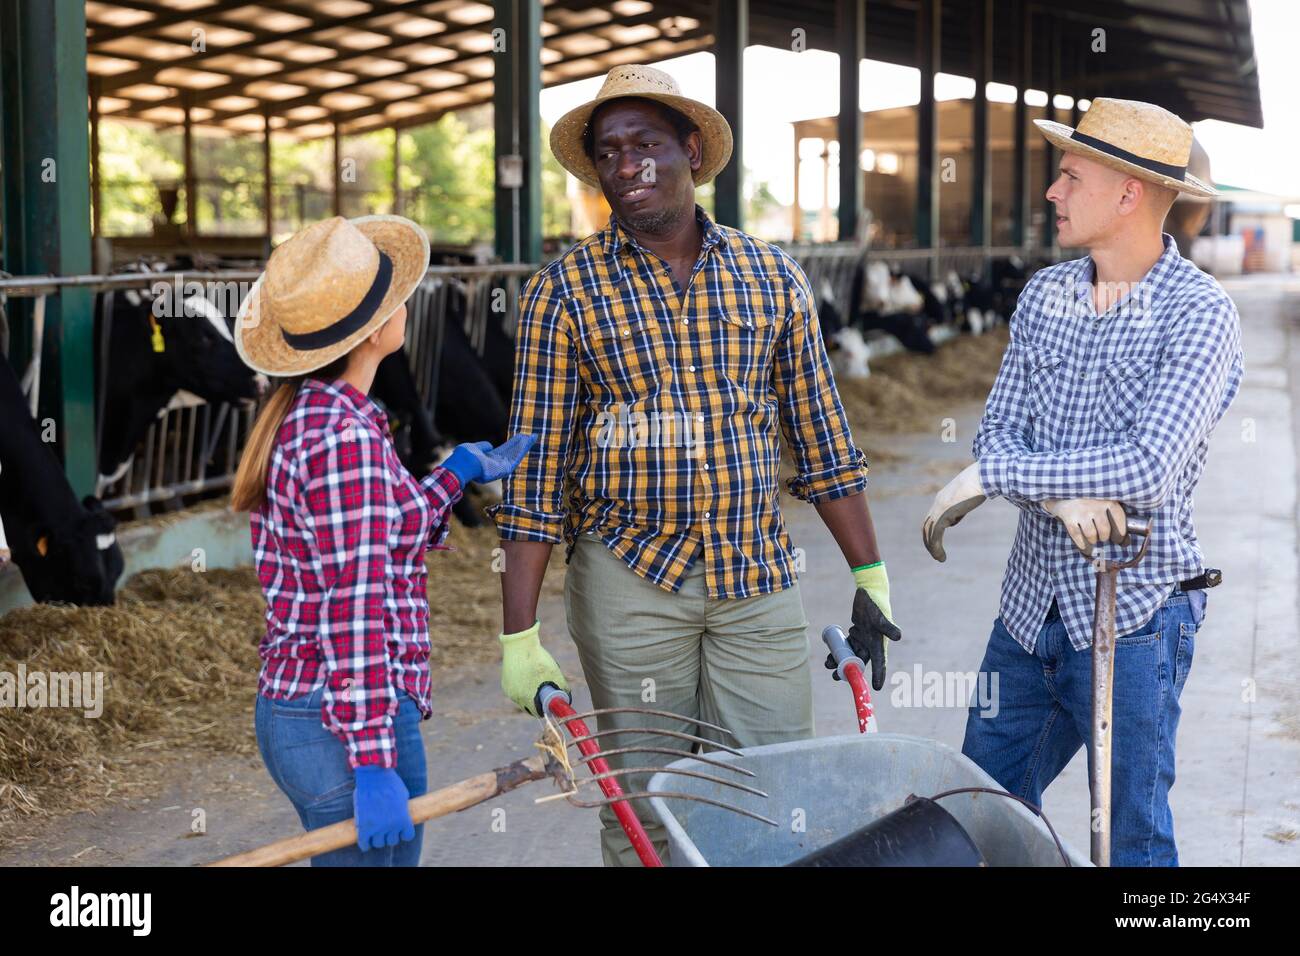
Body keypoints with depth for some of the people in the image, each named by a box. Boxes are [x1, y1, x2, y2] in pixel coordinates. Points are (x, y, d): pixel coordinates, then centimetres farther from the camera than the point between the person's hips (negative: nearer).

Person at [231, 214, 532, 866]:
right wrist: (373, 765, -23)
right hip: (346, 729, -10)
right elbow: (355, 613, -23)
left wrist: (455, 476, 12)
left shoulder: (299, 418, 9)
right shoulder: (346, 438, -20)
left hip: (292, 705, 10)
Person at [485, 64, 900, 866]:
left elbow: (822, 440, 9)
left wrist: (871, 579, 7)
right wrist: (519, 635, -8)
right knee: (645, 807, 6)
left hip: (759, 577, 2)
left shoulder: (773, 278, 4)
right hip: (630, 581, -2)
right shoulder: (565, 292, -3)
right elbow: (537, 473, -4)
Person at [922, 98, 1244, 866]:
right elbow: (999, 430, 1)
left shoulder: (1199, 313, -14)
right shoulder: (1046, 295, 6)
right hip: (1033, 602, 6)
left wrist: (992, 475, -18)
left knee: (1132, 839, 7)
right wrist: (1062, 496, -21)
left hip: (1134, 612, -6)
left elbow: (1151, 469, -24)